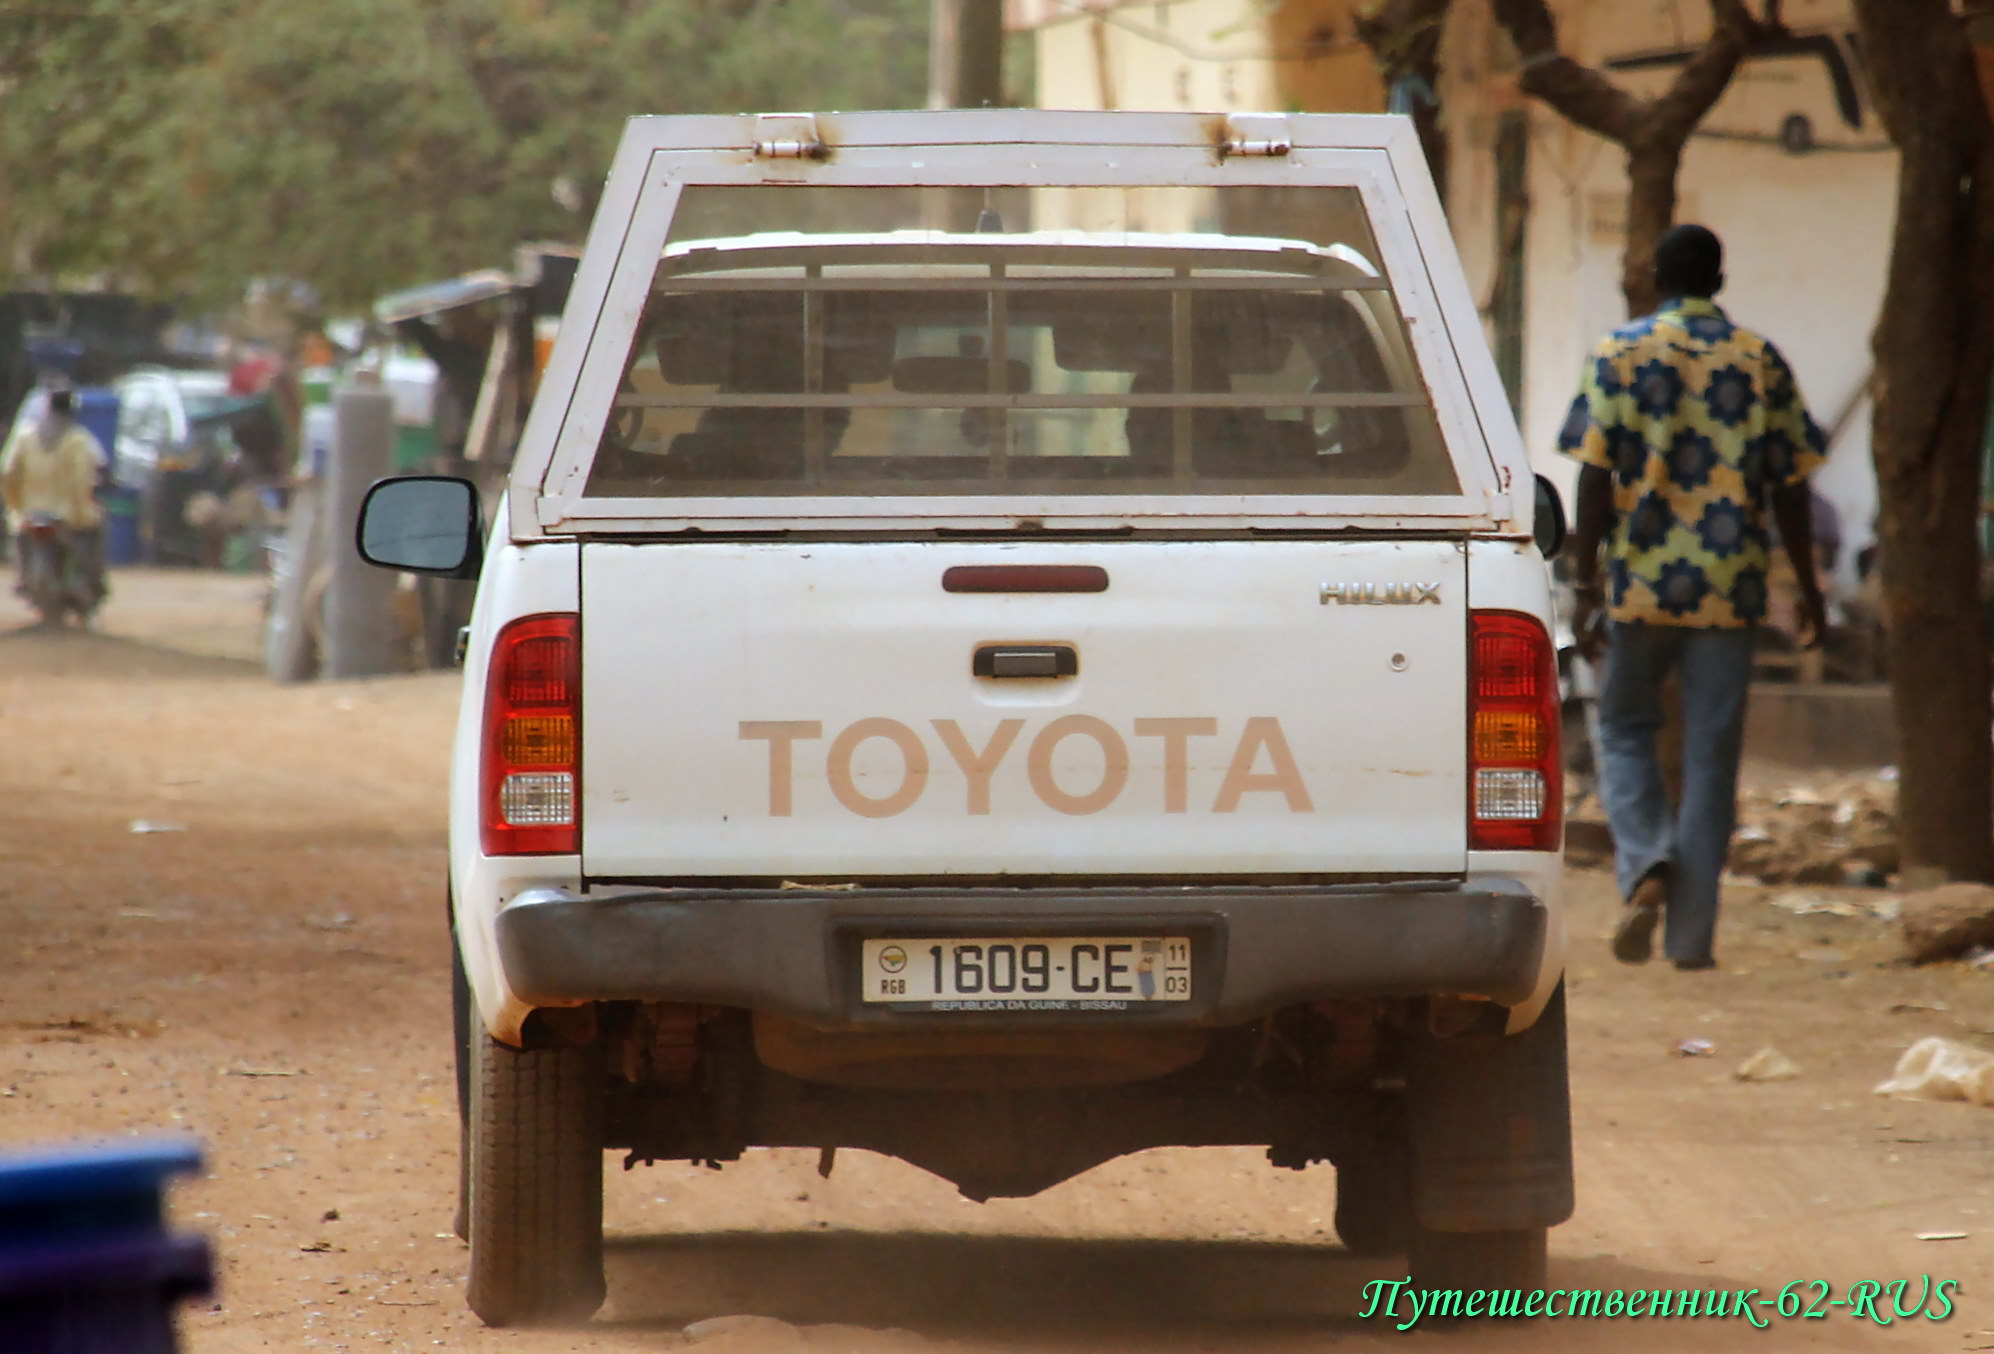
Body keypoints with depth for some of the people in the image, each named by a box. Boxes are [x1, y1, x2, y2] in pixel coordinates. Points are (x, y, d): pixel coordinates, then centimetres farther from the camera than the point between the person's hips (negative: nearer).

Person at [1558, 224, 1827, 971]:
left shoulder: (1619, 354, 0)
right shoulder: (1762, 362, 4)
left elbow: (1596, 478, -6)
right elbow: (1788, 488, 4)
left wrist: (1585, 581, -3)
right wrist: (1808, 592, 12)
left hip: (1641, 580, -1)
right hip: (1730, 586, 1)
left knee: (1625, 729, 15)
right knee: (1710, 754, 5)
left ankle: (1645, 866, -10)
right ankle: (1691, 934, 4)